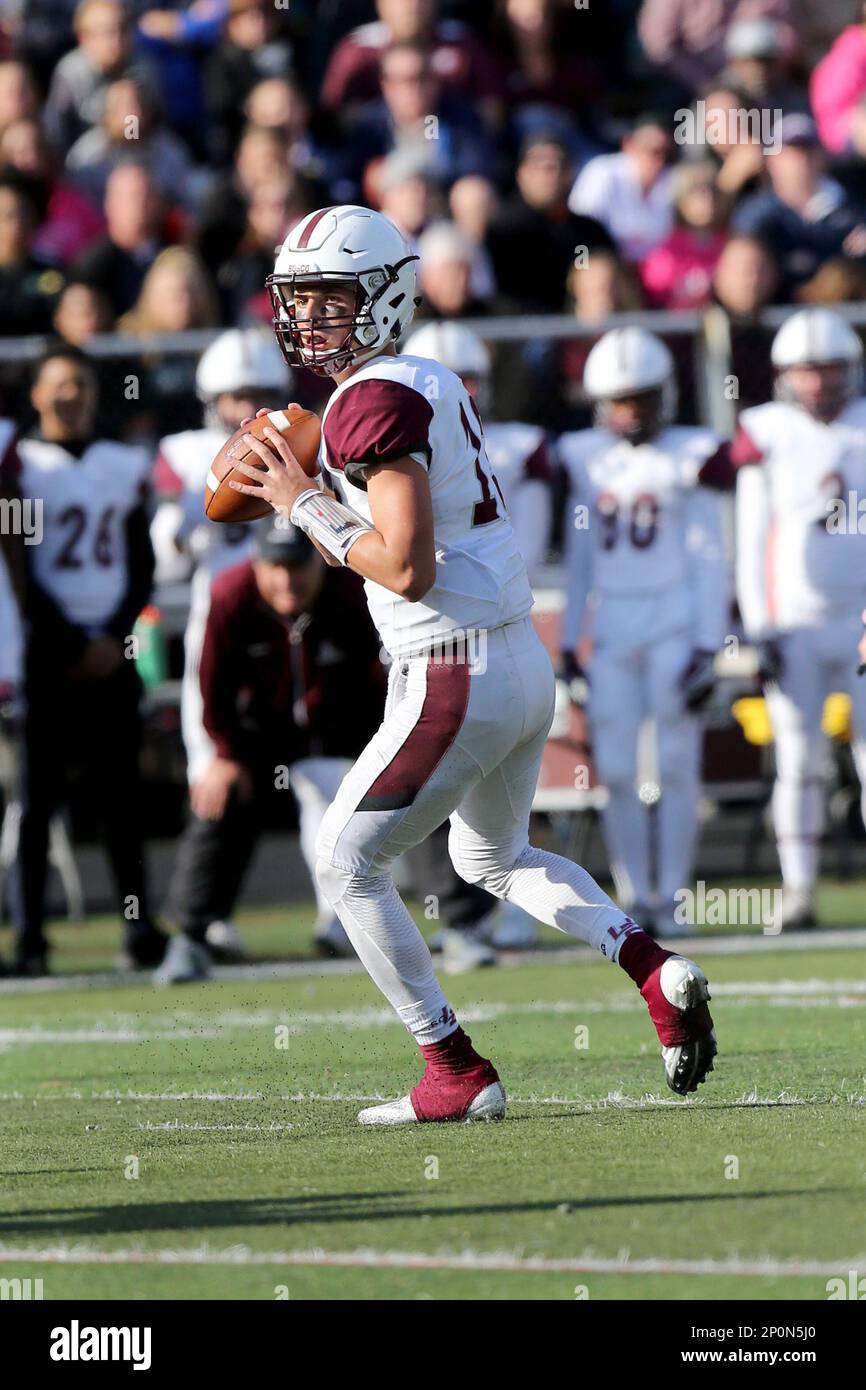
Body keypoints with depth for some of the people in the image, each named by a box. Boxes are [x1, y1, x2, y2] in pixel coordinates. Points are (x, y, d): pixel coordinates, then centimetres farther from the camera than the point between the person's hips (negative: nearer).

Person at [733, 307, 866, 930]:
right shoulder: (767, 436, 0)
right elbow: (752, 543, 2)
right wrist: (761, 631, -2)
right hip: (795, 622, -1)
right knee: (798, 760, -3)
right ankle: (798, 891, 0)